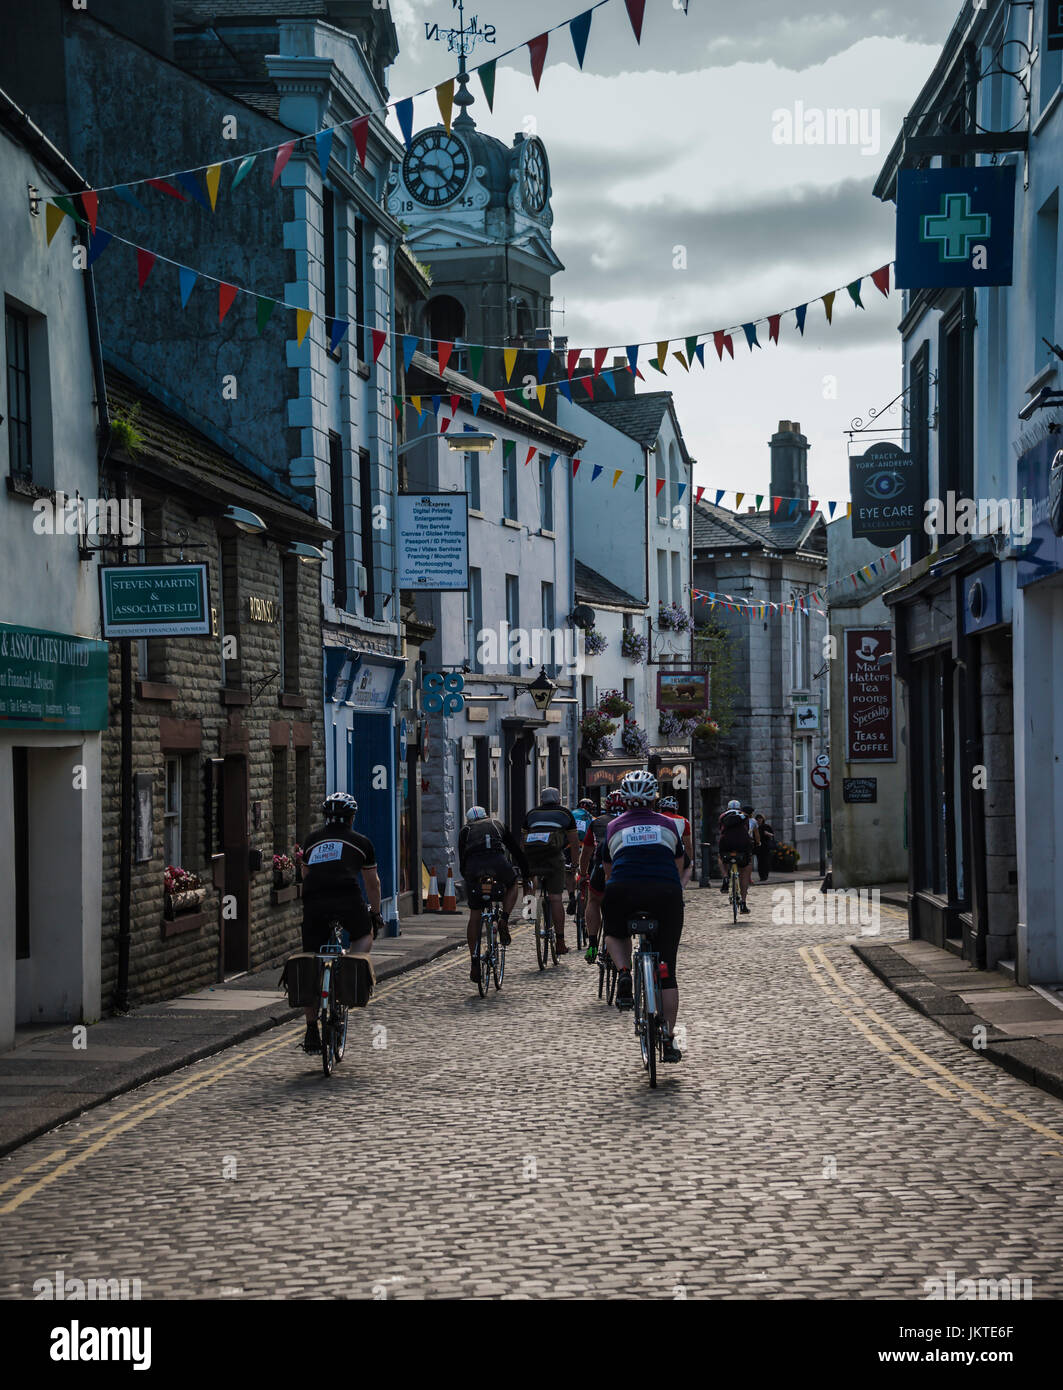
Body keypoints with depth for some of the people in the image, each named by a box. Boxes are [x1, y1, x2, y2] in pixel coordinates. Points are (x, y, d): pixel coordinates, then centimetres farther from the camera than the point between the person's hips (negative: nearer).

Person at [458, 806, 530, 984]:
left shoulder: (465, 830, 32)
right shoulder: (497, 825, 34)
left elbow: (462, 862, 27)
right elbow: (517, 851, 36)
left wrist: (468, 878, 41)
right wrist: (527, 875, 44)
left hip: (473, 864, 1)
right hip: (497, 860, -1)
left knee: (475, 916, 12)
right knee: (512, 885, 33)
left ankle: (474, 963, 10)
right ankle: (504, 921, 11)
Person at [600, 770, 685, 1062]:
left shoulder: (614, 827, 21)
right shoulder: (668, 825, 22)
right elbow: (679, 866, 31)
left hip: (623, 893, 0)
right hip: (666, 892, 0)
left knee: (615, 935, 33)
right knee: (667, 969, 10)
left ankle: (623, 972, 2)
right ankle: (669, 1039, 6)